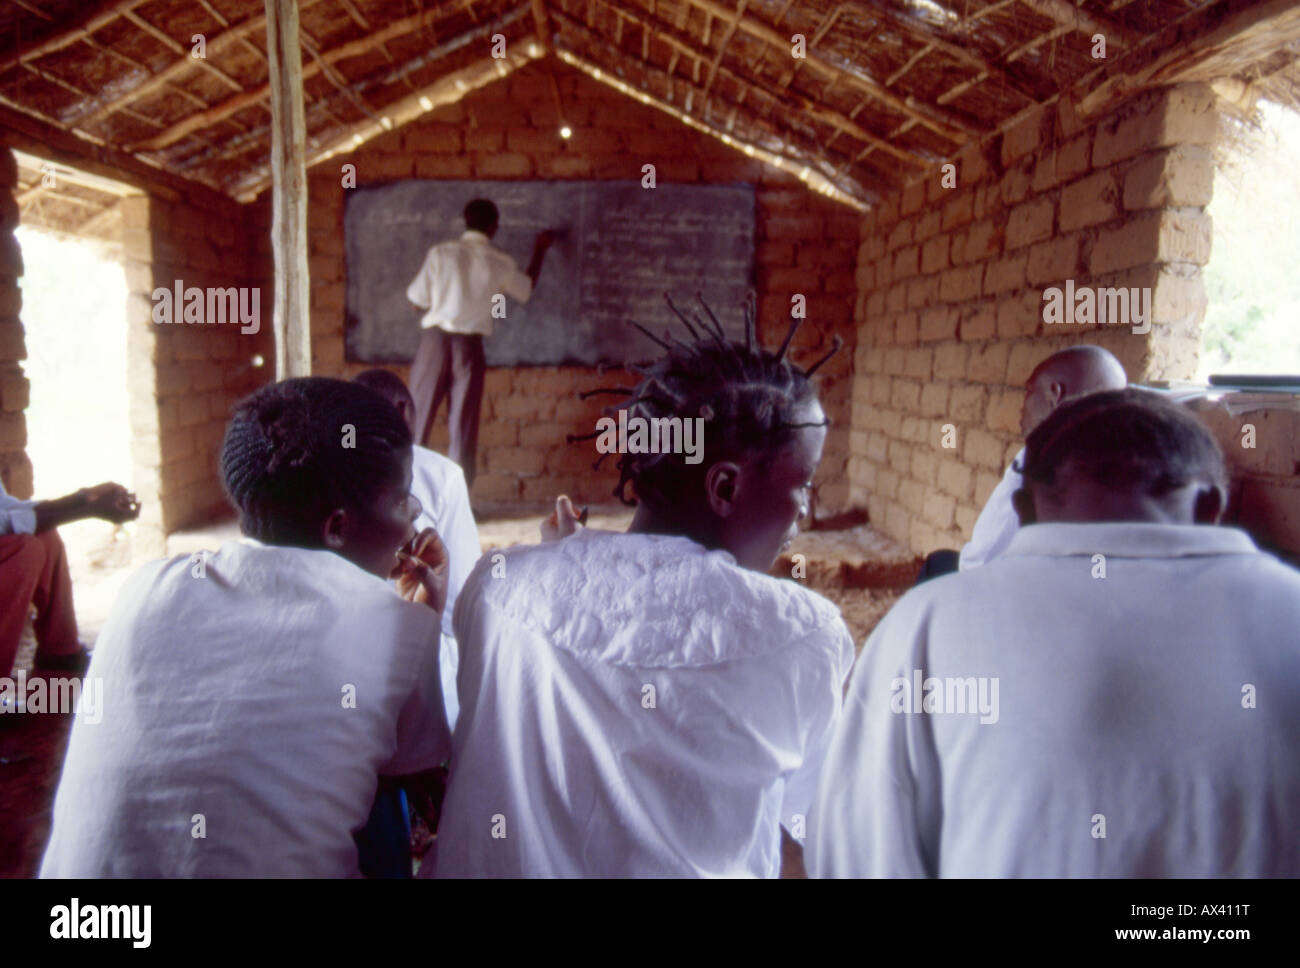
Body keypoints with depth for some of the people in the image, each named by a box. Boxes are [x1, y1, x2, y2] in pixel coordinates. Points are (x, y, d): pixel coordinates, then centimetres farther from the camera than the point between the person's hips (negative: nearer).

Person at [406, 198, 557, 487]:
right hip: (470, 346, 0)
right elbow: (526, 289, 21)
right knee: (464, 425, 6)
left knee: (417, 418, 9)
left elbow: (418, 300, 1)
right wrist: (539, 251, 34)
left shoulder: (440, 253, -2)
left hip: (435, 339, 0)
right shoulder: (500, 263, 1)